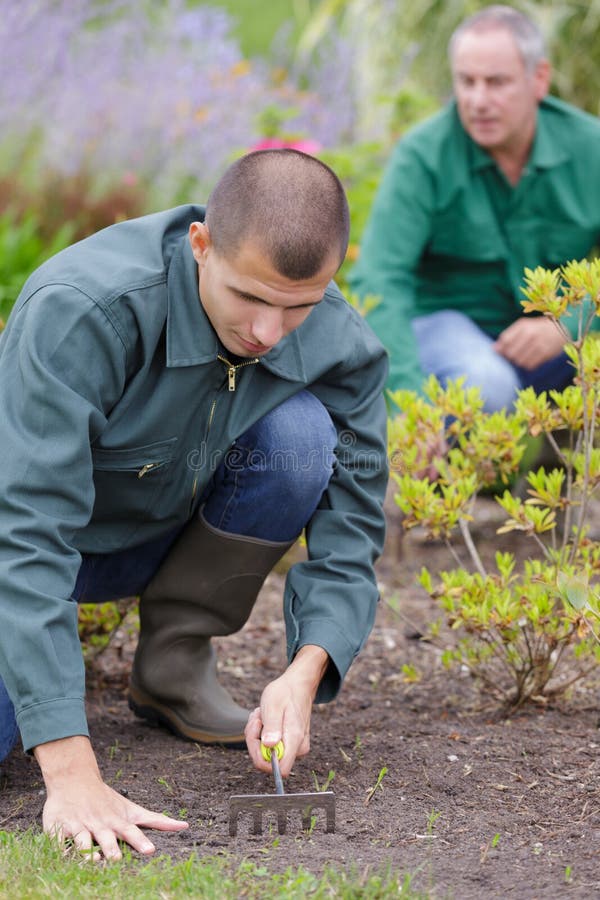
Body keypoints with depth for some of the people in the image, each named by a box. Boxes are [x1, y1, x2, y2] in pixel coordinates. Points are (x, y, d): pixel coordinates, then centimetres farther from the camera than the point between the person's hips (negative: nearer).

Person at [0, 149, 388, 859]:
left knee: (300, 430, -25)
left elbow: (349, 532, -12)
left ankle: (173, 664, -5)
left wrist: (304, 674, -33)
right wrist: (71, 773, -47)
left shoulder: (340, 350, -21)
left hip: (171, 531, 4)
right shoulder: (80, 310, -36)